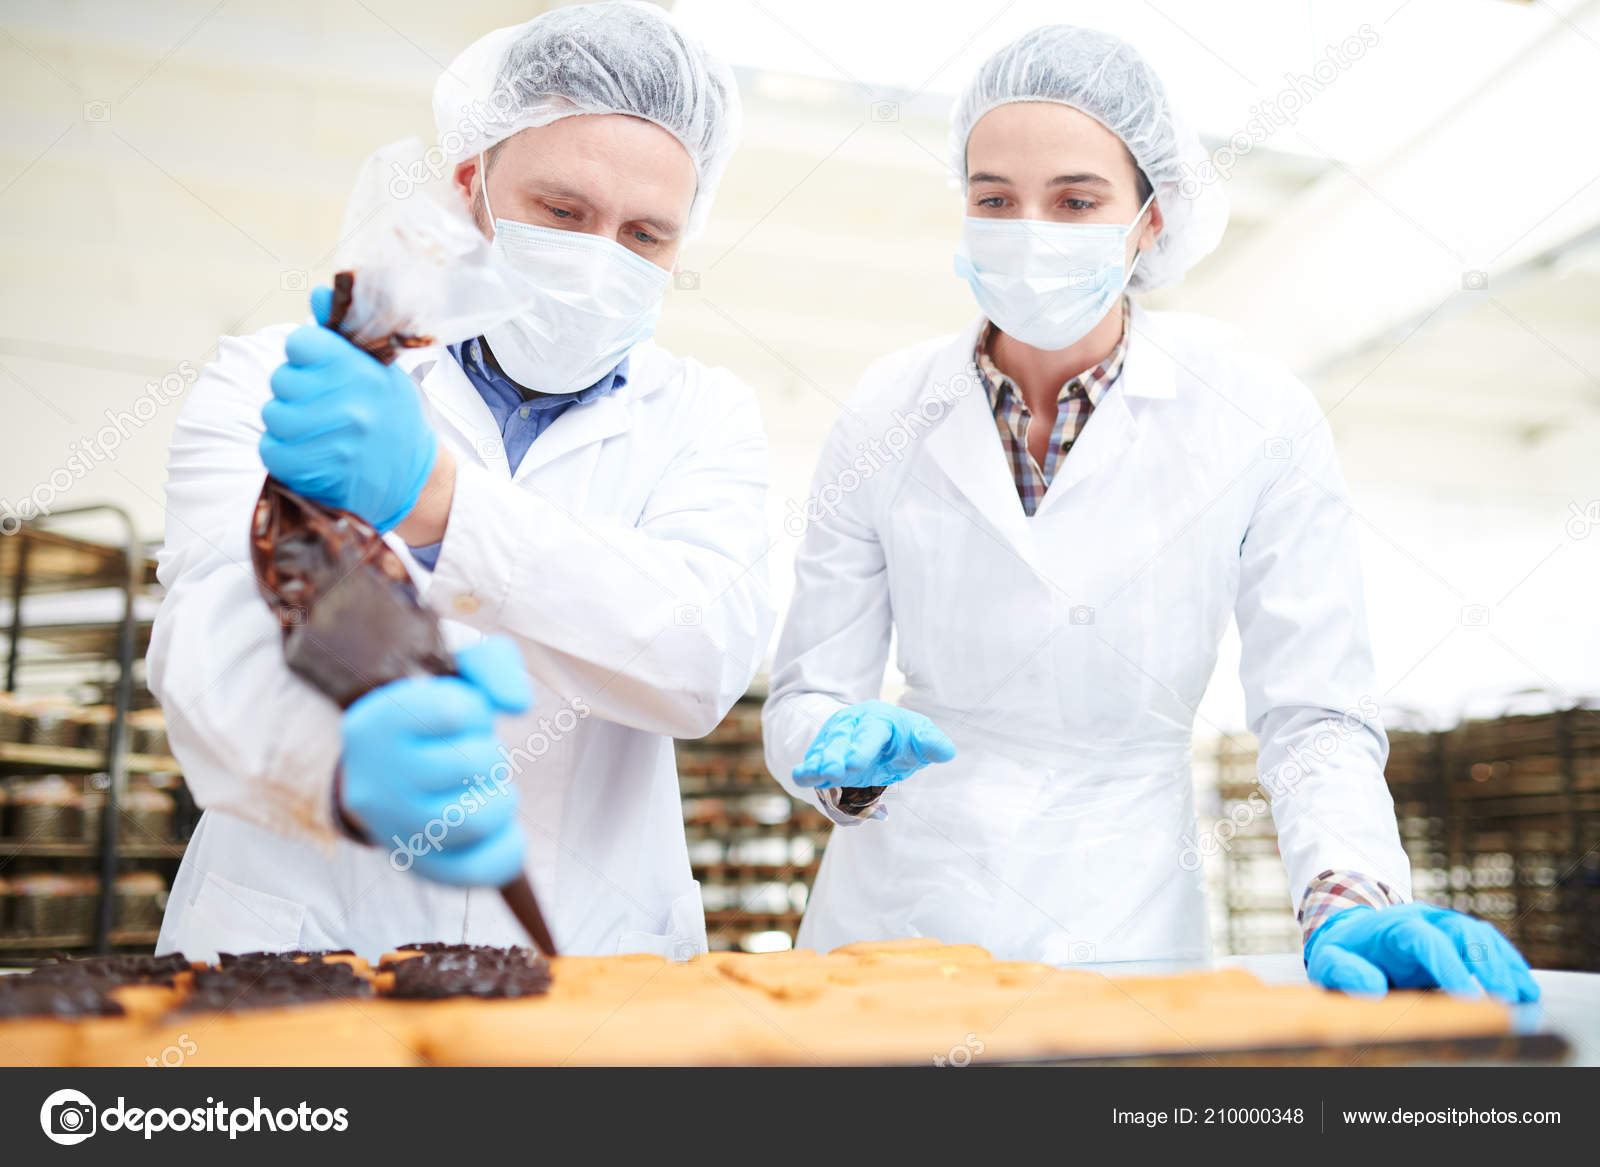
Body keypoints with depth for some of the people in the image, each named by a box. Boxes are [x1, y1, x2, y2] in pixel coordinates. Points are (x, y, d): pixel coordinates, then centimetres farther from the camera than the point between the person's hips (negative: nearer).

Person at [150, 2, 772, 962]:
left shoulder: (704, 417, 5)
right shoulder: (274, 380, 2)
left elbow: (707, 655, -13)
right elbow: (214, 639, -14)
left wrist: (431, 496, -24)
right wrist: (347, 765, -36)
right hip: (291, 952, 0)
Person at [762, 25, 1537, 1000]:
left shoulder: (1256, 418, -8)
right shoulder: (889, 414, -5)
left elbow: (1314, 715, -6)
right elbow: (806, 693, -3)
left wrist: (1348, 900, -23)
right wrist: (846, 754, -24)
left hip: (1129, 926, -1)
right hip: (896, 912, 2)